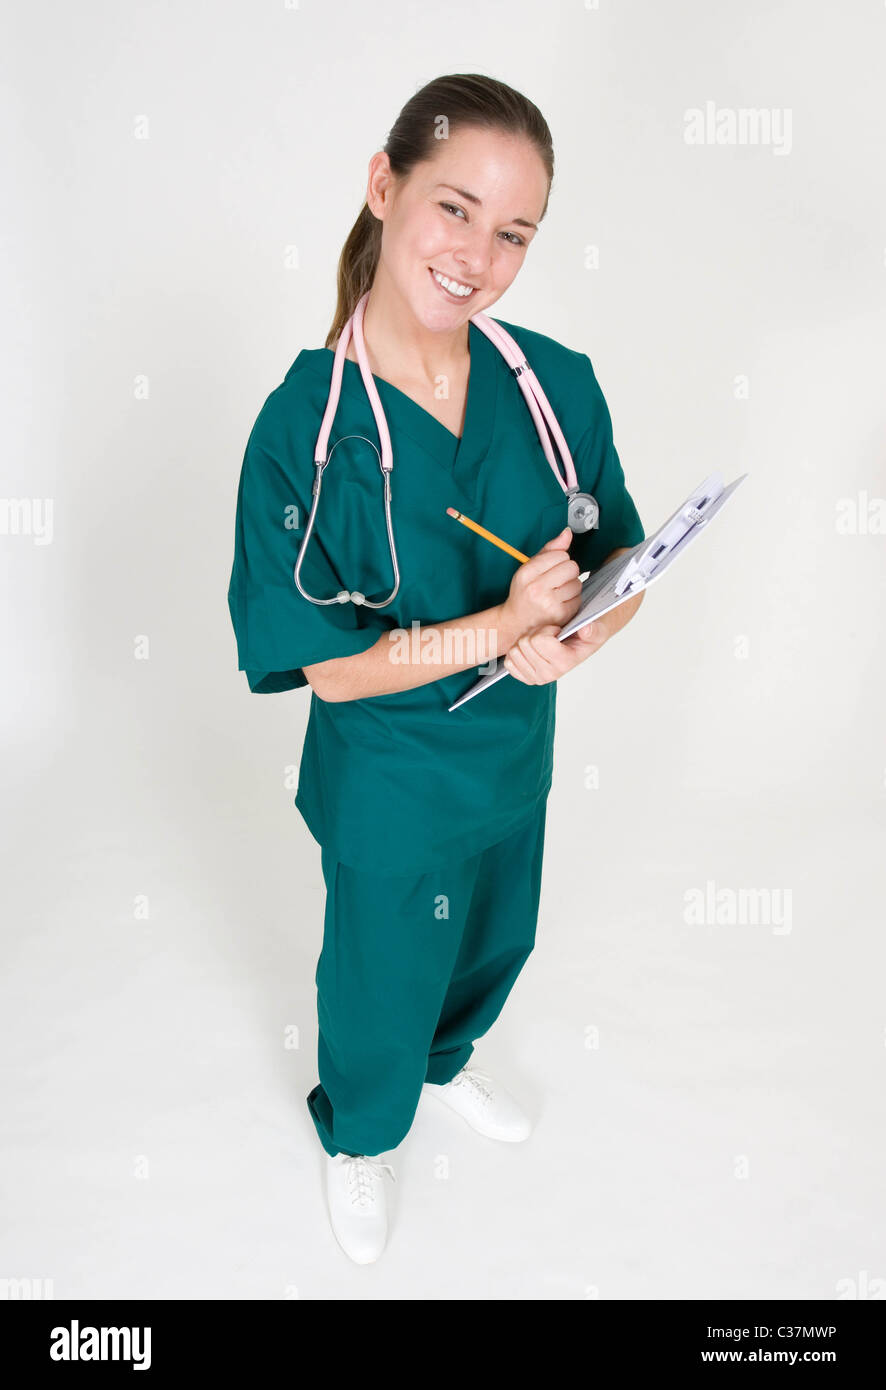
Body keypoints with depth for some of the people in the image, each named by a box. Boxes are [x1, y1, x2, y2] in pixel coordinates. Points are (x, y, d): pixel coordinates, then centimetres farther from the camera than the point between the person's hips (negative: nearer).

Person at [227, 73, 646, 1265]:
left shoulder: (559, 383, -12)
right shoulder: (305, 424, -23)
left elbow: (622, 566, -5)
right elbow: (325, 663, -21)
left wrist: (575, 638, -27)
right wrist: (501, 626, -30)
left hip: (518, 757, 5)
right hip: (387, 784, -4)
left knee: (494, 946, 29)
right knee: (382, 978, 20)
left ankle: (445, 1060, 65)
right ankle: (358, 1133, 55)